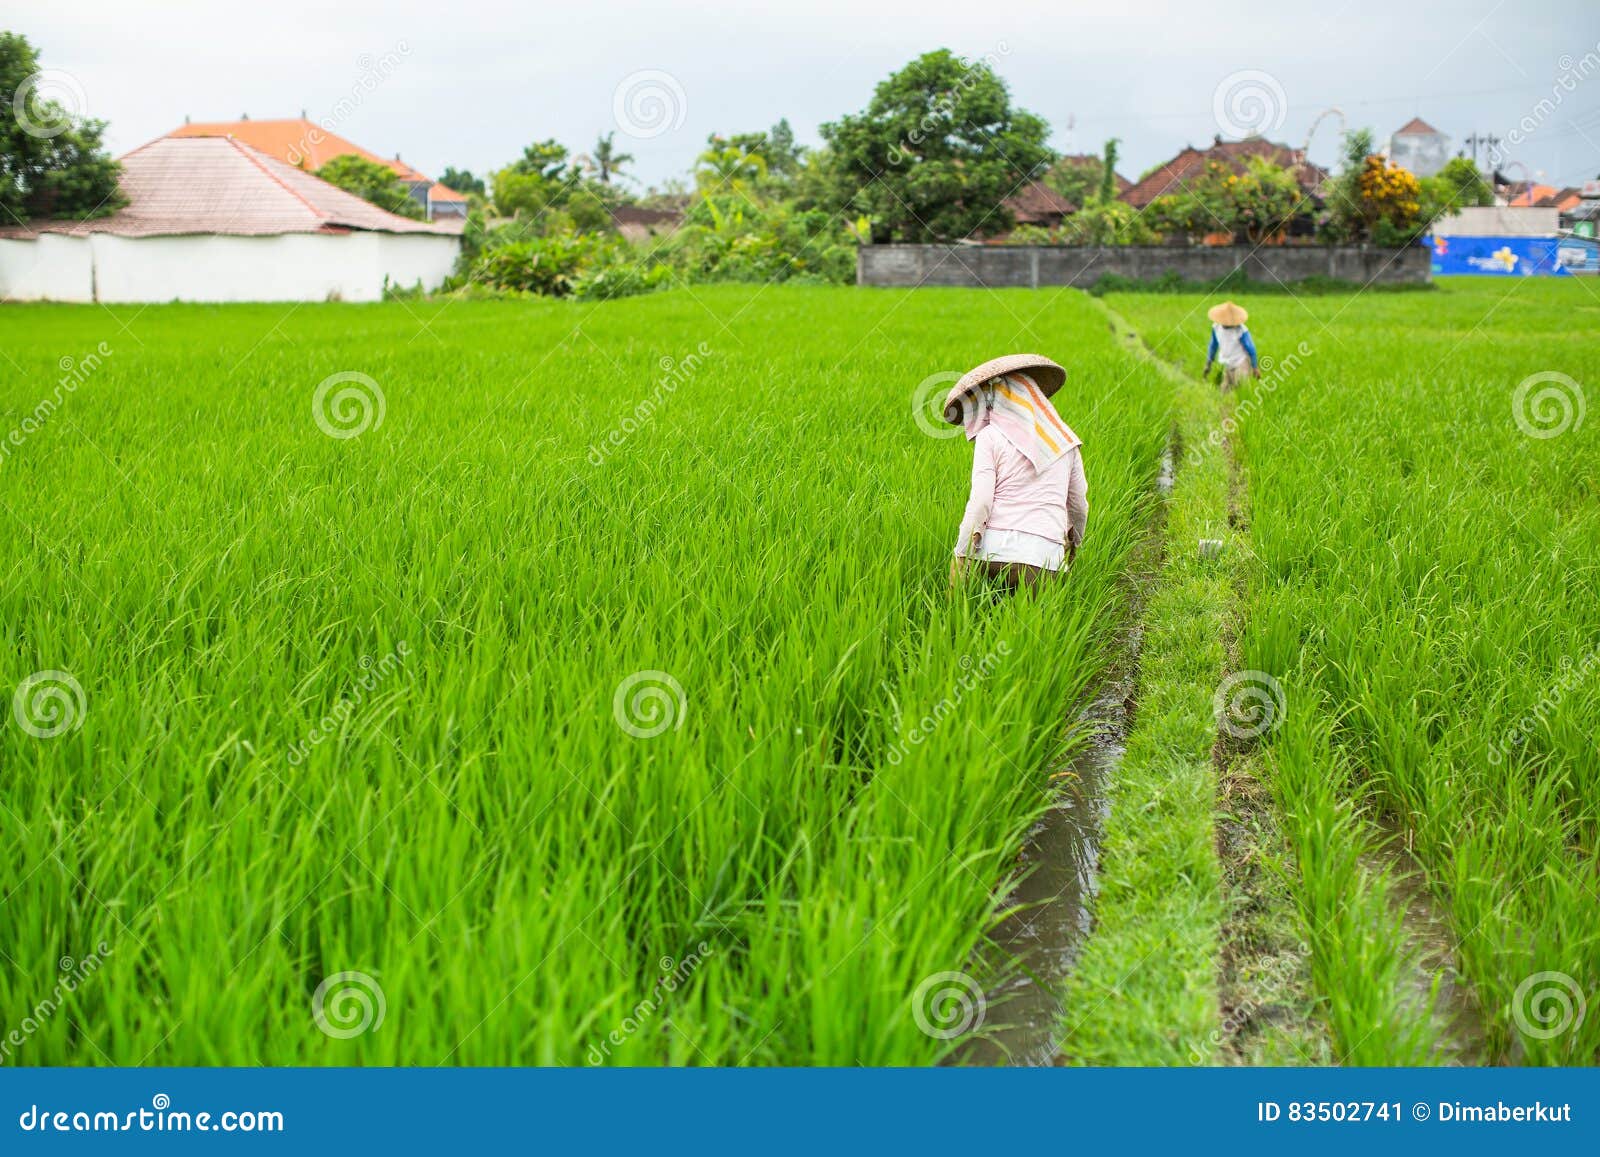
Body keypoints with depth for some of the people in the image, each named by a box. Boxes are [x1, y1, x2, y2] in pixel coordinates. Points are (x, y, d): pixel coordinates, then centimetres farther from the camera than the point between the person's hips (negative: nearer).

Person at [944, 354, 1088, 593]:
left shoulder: (990, 436, 3)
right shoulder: (1065, 439, 15)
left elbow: (980, 501, -7)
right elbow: (1079, 504, 22)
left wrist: (959, 557, -5)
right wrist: (1075, 543, 40)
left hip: (991, 548, -3)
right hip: (1043, 556, 3)